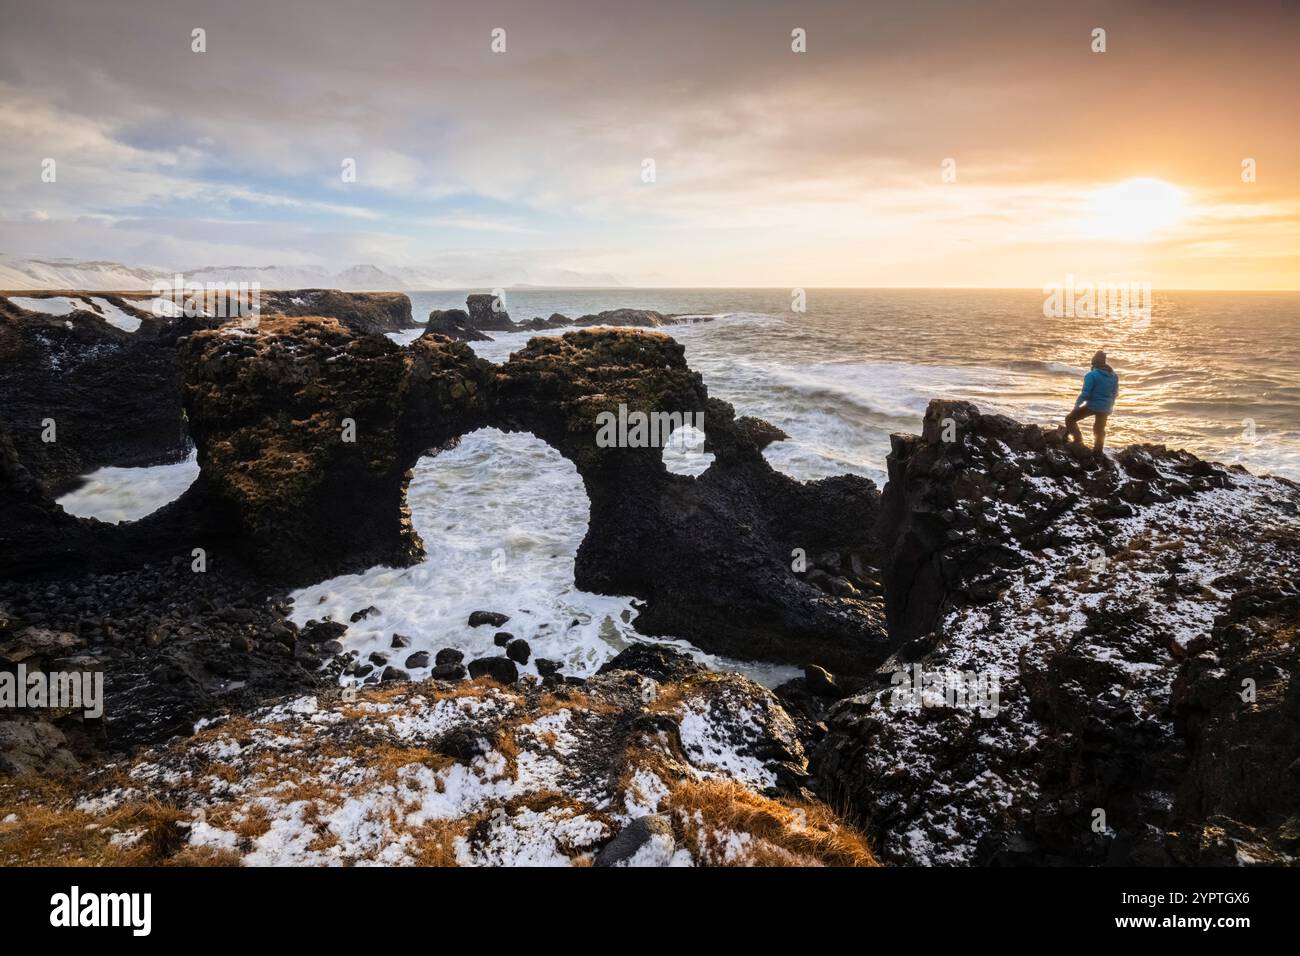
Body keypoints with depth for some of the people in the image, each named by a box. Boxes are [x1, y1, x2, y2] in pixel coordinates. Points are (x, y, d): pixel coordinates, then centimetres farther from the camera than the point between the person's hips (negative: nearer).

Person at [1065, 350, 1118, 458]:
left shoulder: (1092, 375, -16)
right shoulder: (1113, 375, 6)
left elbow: (1086, 393, -19)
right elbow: (1115, 393, 15)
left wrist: (1077, 404, -6)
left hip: (1093, 405, -7)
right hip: (1106, 408, 7)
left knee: (1070, 419, 8)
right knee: (1100, 429, 22)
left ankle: (1078, 441, -1)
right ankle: (1098, 453, 30)